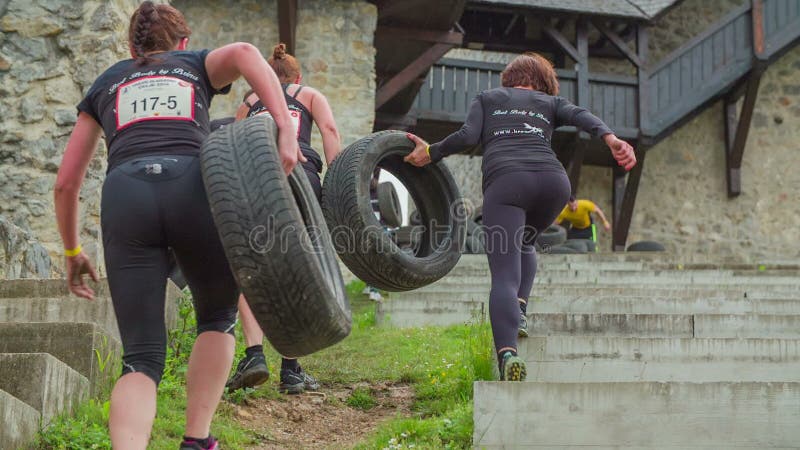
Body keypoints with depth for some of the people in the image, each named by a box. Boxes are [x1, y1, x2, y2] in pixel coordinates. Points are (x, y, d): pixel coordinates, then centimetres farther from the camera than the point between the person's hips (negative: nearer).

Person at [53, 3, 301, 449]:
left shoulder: (105, 86, 33)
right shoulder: (200, 64, 29)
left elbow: (66, 182, 30)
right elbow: (245, 53, 3)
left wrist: (72, 251, 43)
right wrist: (286, 130, -6)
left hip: (125, 196, 1)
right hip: (193, 189, -1)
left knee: (141, 359, 3)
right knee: (218, 318, 26)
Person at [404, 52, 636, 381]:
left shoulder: (487, 98, 28)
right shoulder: (550, 102, 30)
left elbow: (468, 136, 10)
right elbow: (581, 116, 8)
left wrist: (431, 153, 22)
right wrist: (611, 139, -9)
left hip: (505, 181, -2)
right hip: (553, 180, 2)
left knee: (504, 277, -12)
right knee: (522, 244, 32)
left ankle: (507, 352, -38)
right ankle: (518, 312, 8)